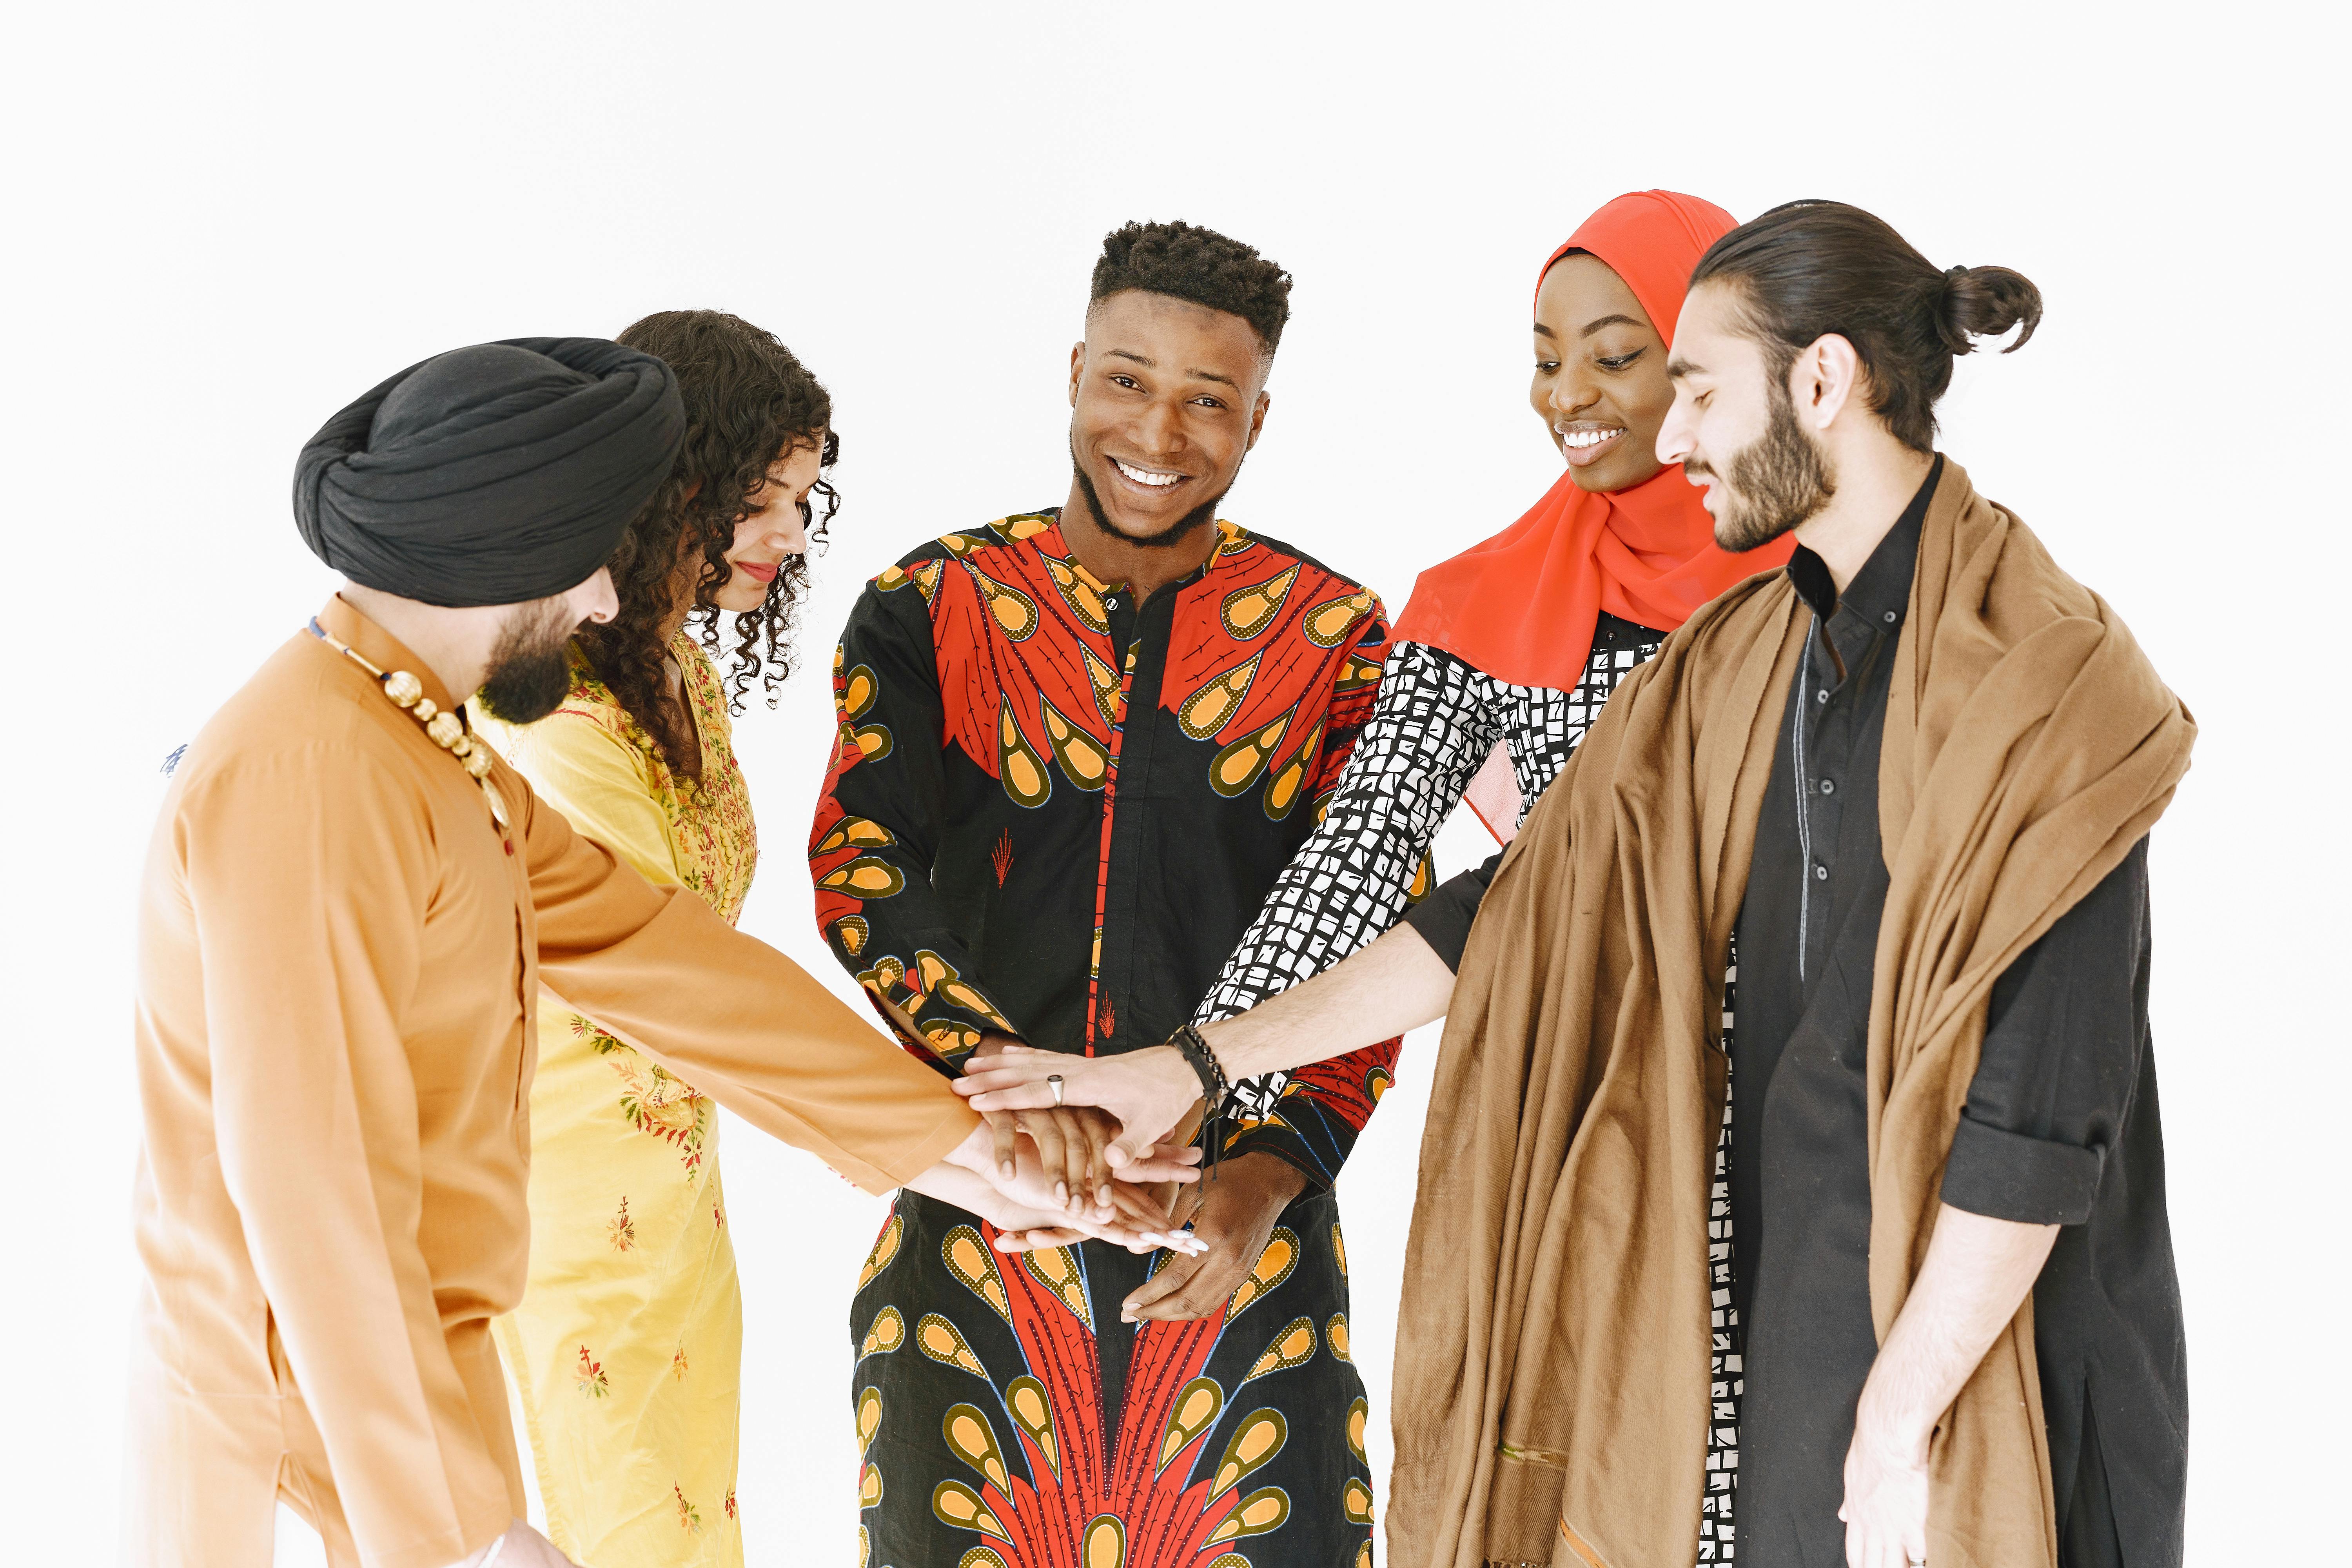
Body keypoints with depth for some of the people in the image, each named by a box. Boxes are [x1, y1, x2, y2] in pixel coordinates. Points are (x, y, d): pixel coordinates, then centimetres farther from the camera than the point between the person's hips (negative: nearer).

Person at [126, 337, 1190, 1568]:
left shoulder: (441, 759, 10)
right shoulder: (307, 773, -23)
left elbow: (657, 957, 8)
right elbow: (313, 1188, -26)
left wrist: (963, 1154, 6)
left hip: (404, 1367, 9)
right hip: (323, 1422, -9)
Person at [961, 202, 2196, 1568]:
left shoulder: (2040, 681, -15)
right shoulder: (1740, 669, 7)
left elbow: (2043, 1101, -19)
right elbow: (1523, 915, 8)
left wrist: (1903, 1416, -17)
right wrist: (1199, 1061, 7)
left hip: (1985, 1366, -6)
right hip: (1804, 1336, 6)